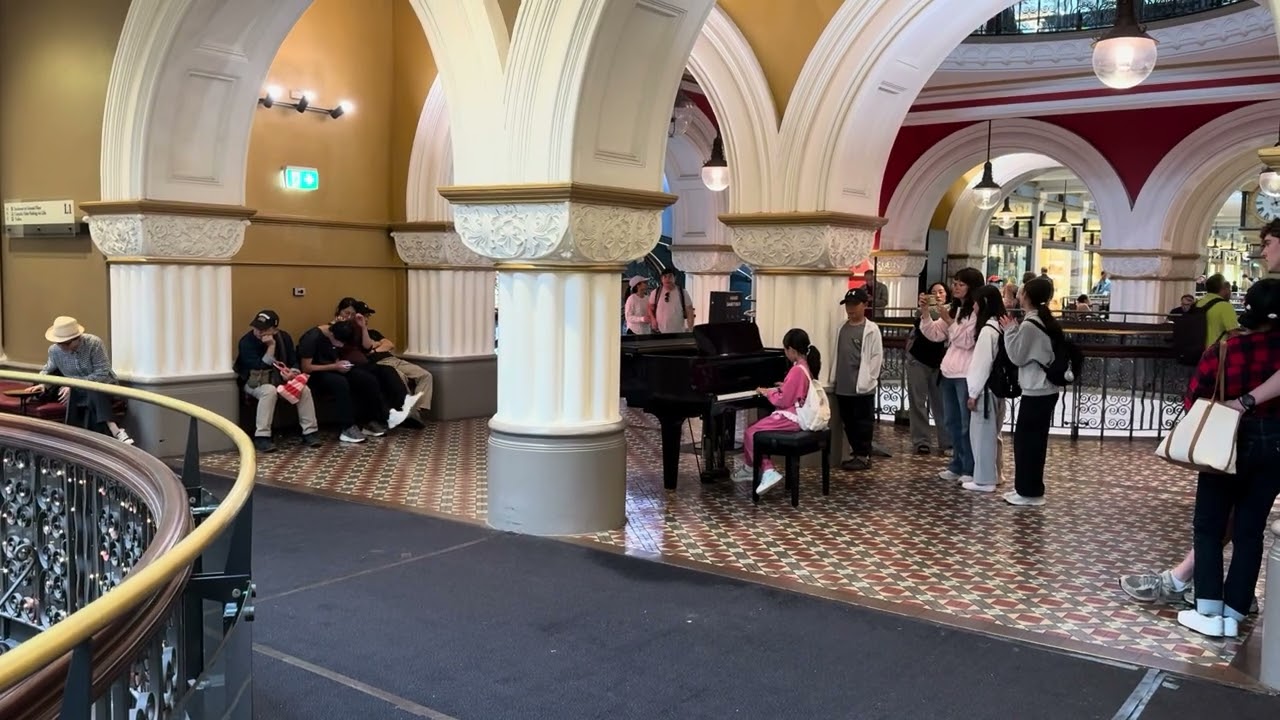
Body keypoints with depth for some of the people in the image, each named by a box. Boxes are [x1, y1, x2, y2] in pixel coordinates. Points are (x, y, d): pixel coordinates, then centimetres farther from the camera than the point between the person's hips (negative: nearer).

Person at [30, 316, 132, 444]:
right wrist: (42, 384, -6)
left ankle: (114, 431, -48)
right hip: (77, 392, 3)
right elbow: (48, 370, 17)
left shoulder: (94, 343, -18)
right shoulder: (54, 350, -3)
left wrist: (74, 386, -25)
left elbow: (102, 374, -20)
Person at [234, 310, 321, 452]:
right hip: (254, 381, -4)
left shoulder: (284, 337, -3)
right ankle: (261, 437, -35)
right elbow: (259, 368, -26)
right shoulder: (246, 341, -18)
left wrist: (292, 372, -23)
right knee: (269, 391, -39)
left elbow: (294, 361, 1)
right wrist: (271, 346, -30)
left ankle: (310, 432, -15)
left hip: (280, 379, 4)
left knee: (304, 389, -23)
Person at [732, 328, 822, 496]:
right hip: (797, 414, 10)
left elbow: (784, 401, -19)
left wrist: (767, 393, -4)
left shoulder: (796, 370, -20)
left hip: (790, 417, -10)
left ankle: (768, 472, -17)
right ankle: (750, 468, 20)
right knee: (754, 427, 15)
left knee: (751, 434, -10)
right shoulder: (807, 367, 9)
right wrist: (782, 388, 17)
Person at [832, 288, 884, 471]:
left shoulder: (871, 329, -5)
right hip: (843, 386, 6)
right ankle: (856, 453, 21)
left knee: (863, 422, 1)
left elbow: (877, 356, -8)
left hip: (862, 387, -6)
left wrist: (867, 380, -11)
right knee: (849, 422, 11)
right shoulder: (843, 328, 11)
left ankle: (864, 456, 8)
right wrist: (836, 379, 11)